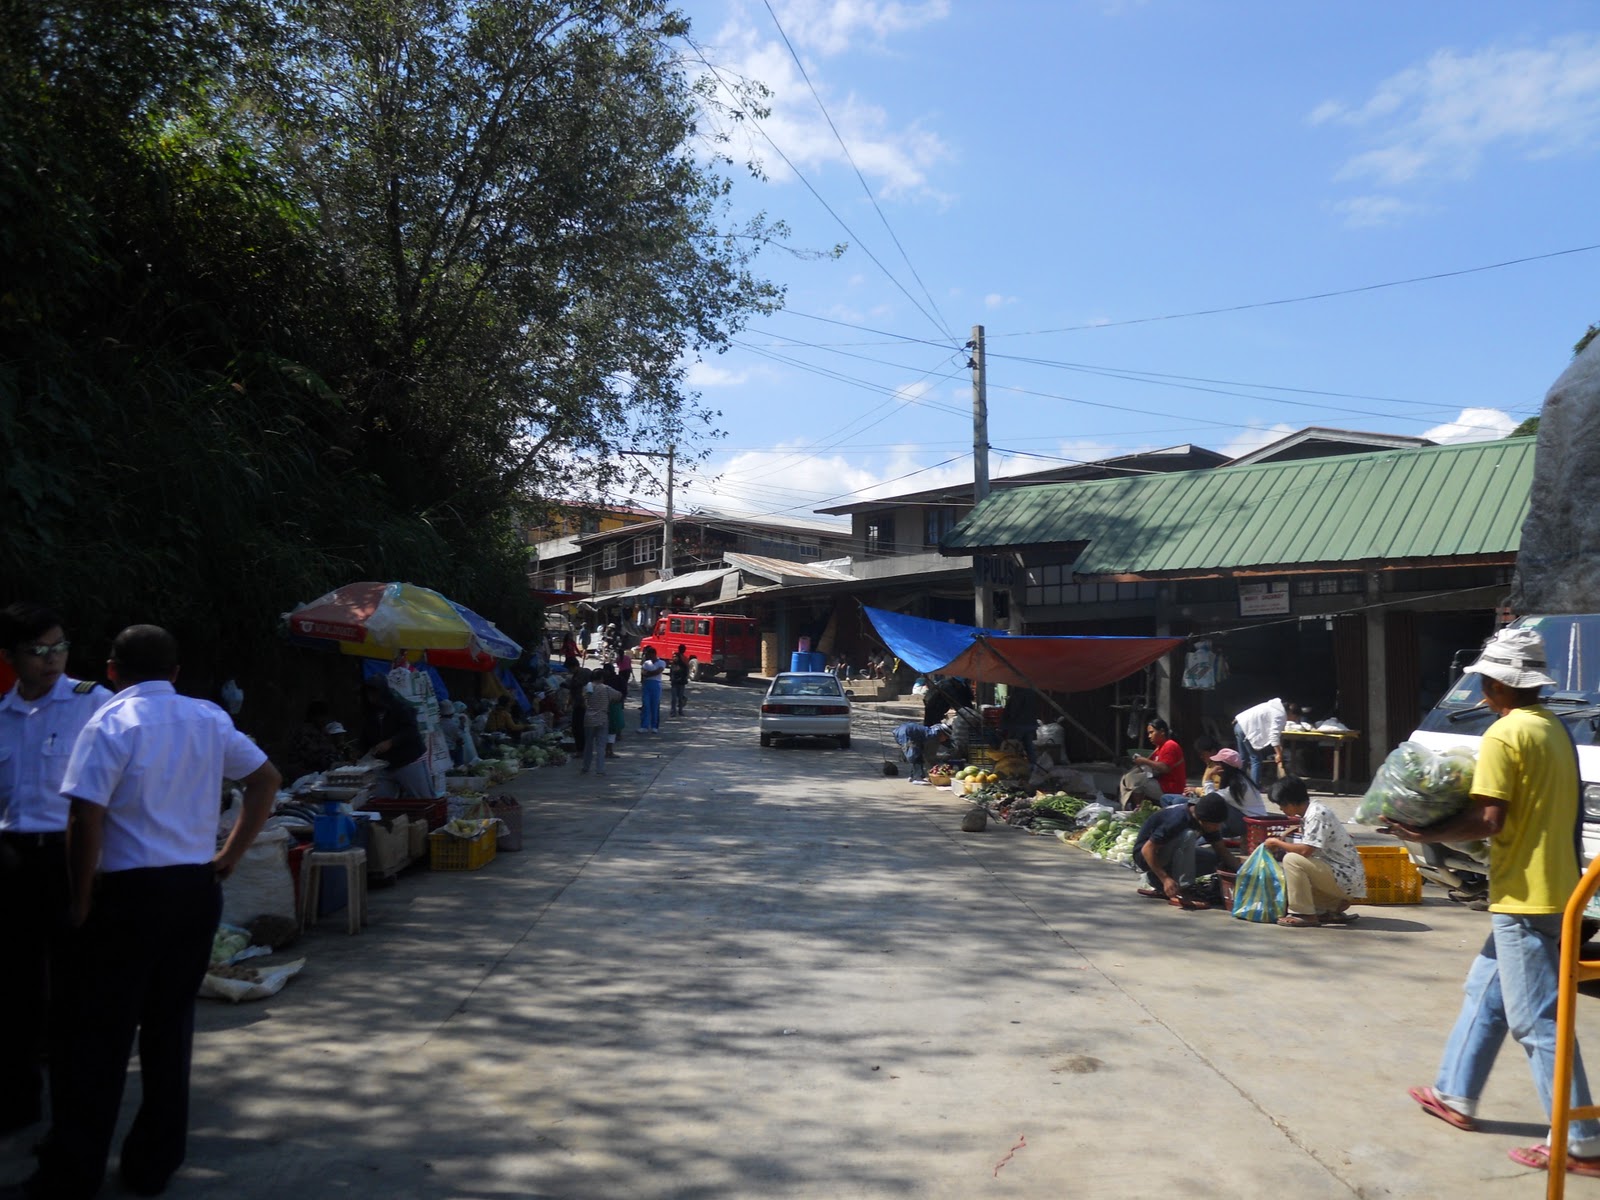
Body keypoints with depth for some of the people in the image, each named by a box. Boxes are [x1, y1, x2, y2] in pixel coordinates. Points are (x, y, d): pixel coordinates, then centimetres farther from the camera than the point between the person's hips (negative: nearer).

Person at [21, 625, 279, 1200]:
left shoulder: (111, 723, -11)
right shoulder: (210, 719, 5)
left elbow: (86, 819, -17)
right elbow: (267, 779, 10)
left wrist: (81, 900, -5)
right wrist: (228, 857, 11)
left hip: (130, 893, -5)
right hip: (197, 889, 5)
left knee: (98, 1034, 7)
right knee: (170, 1025, 14)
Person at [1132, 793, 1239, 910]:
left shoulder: (1208, 821, -8)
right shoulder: (1178, 819, -31)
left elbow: (1222, 851, 0)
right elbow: (1147, 849, -30)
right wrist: (1165, 879, -36)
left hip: (1167, 856, 9)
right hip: (1146, 856, -8)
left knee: (1216, 861, -5)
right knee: (1188, 835, -30)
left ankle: (1155, 881, 2)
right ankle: (1181, 892, -24)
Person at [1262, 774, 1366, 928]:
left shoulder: (1317, 814, -19)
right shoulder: (1311, 811, 10)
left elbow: (1306, 850, -25)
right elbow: (1307, 849, 15)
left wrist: (1277, 843, -12)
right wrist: (1281, 844, 3)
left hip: (1345, 878, -10)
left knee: (1292, 860, -22)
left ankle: (1305, 914, -13)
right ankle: (1336, 906, 14)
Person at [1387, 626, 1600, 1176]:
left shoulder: (1505, 733, -16)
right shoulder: (1554, 728, 12)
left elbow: (1488, 820, -20)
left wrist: (1427, 833, -8)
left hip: (1525, 897, -10)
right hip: (1551, 887, 10)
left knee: (1538, 1020, -2)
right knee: (1486, 992, 20)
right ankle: (1455, 1096, 31)